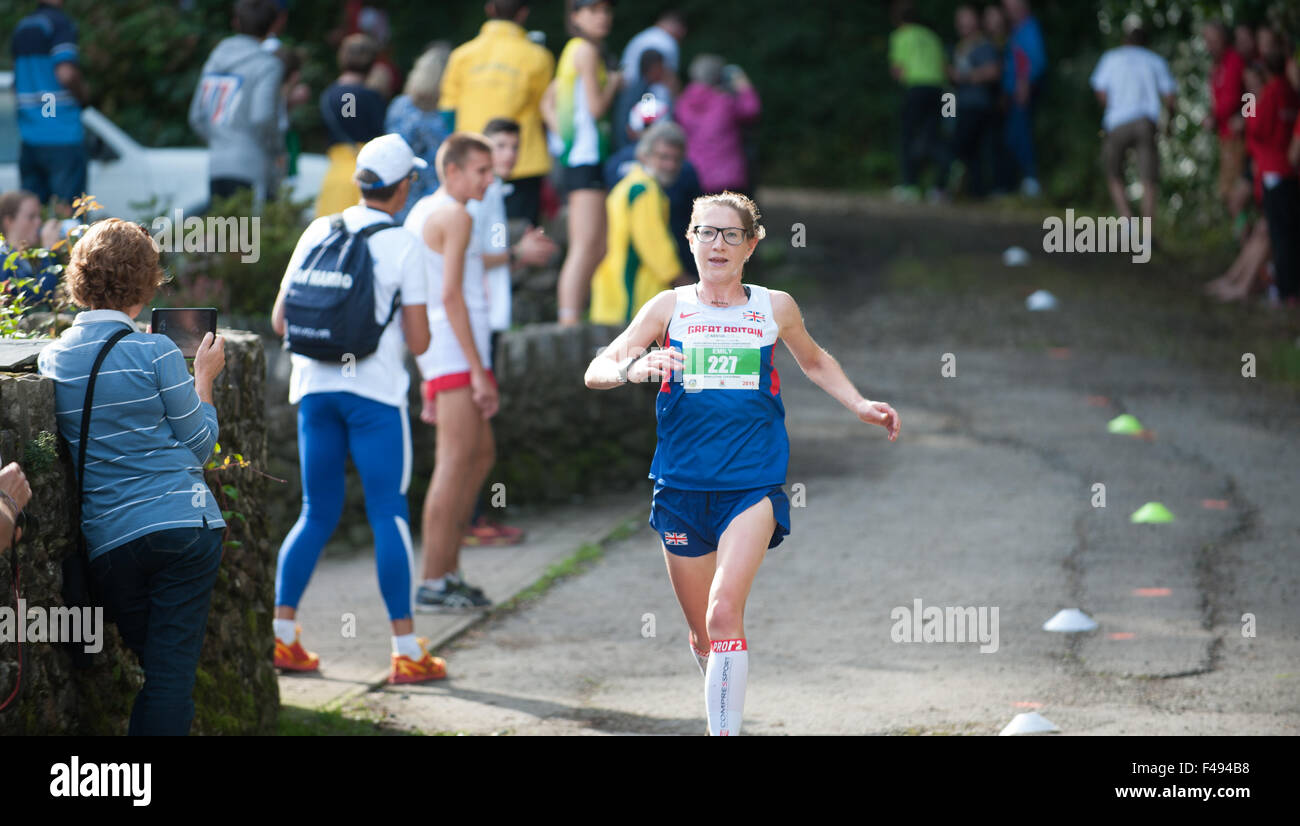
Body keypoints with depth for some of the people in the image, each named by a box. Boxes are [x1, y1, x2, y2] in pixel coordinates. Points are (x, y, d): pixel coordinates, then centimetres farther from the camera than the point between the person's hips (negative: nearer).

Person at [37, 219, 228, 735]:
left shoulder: (52, 359, 6)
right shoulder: (154, 352, -8)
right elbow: (199, 444, -1)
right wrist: (203, 377, 14)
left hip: (107, 539, 4)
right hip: (184, 525, -4)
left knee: (152, 669, 17)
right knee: (172, 675, -3)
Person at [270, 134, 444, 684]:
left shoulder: (318, 232, 5)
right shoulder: (402, 247, -7)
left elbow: (280, 321, 7)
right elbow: (418, 340, -7)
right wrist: (415, 322, 15)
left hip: (315, 388, 4)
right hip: (375, 391, -4)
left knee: (317, 515, 13)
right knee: (389, 515, 0)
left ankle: (280, 634, 7)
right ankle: (406, 649, -1)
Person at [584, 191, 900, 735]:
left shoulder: (775, 308, 5)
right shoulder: (669, 308, 3)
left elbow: (814, 362, 26)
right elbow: (596, 371, -4)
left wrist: (860, 406, 16)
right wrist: (633, 369, -25)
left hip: (753, 483, -2)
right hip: (682, 485, 2)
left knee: (724, 612, -22)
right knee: (702, 633, 11)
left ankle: (725, 729, -23)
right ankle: (723, 719, 37)